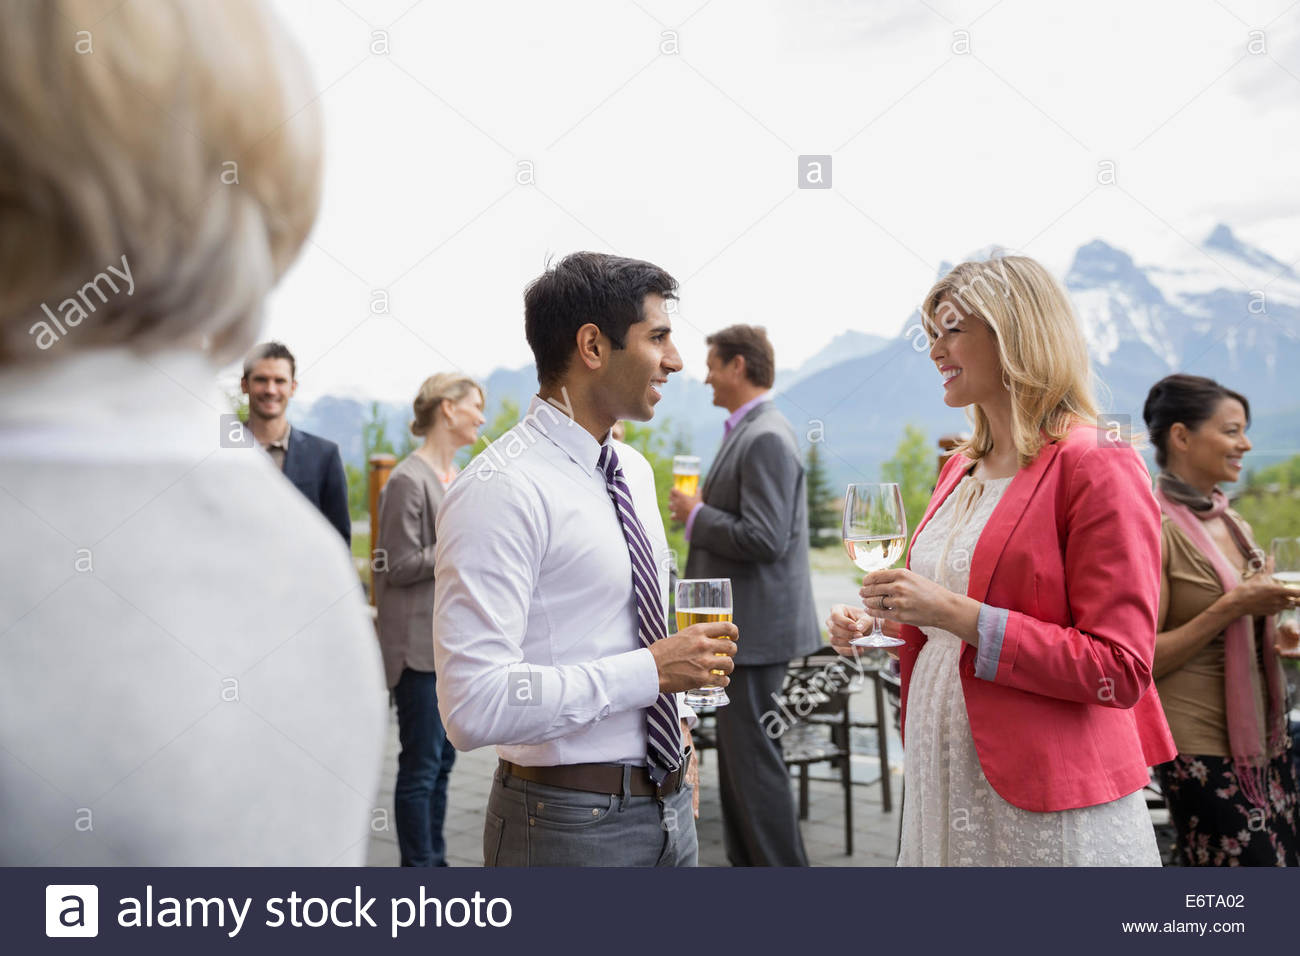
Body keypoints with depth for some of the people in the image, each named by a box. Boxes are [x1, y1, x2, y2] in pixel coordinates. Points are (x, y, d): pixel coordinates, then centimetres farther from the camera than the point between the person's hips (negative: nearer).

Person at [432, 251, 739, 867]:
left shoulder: (635, 471, 9)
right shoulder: (501, 489, -20)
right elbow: (472, 705, -27)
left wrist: (679, 719, 7)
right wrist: (652, 671, -23)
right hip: (570, 824, -7)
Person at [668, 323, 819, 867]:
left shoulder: (766, 439, -18)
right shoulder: (747, 433, 14)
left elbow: (762, 538, -26)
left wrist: (695, 515, -15)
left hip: (757, 627, -11)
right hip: (740, 625, 11)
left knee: (754, 757, -4)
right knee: (736, 754, 18)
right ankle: (746, 862, 30)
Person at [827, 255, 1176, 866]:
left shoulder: (1096, 467, -12)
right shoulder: (960, 470, 12)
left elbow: (1119, 669, -17)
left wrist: (957, 614, -22)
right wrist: (883, 626, 3)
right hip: (943, 782, 7)